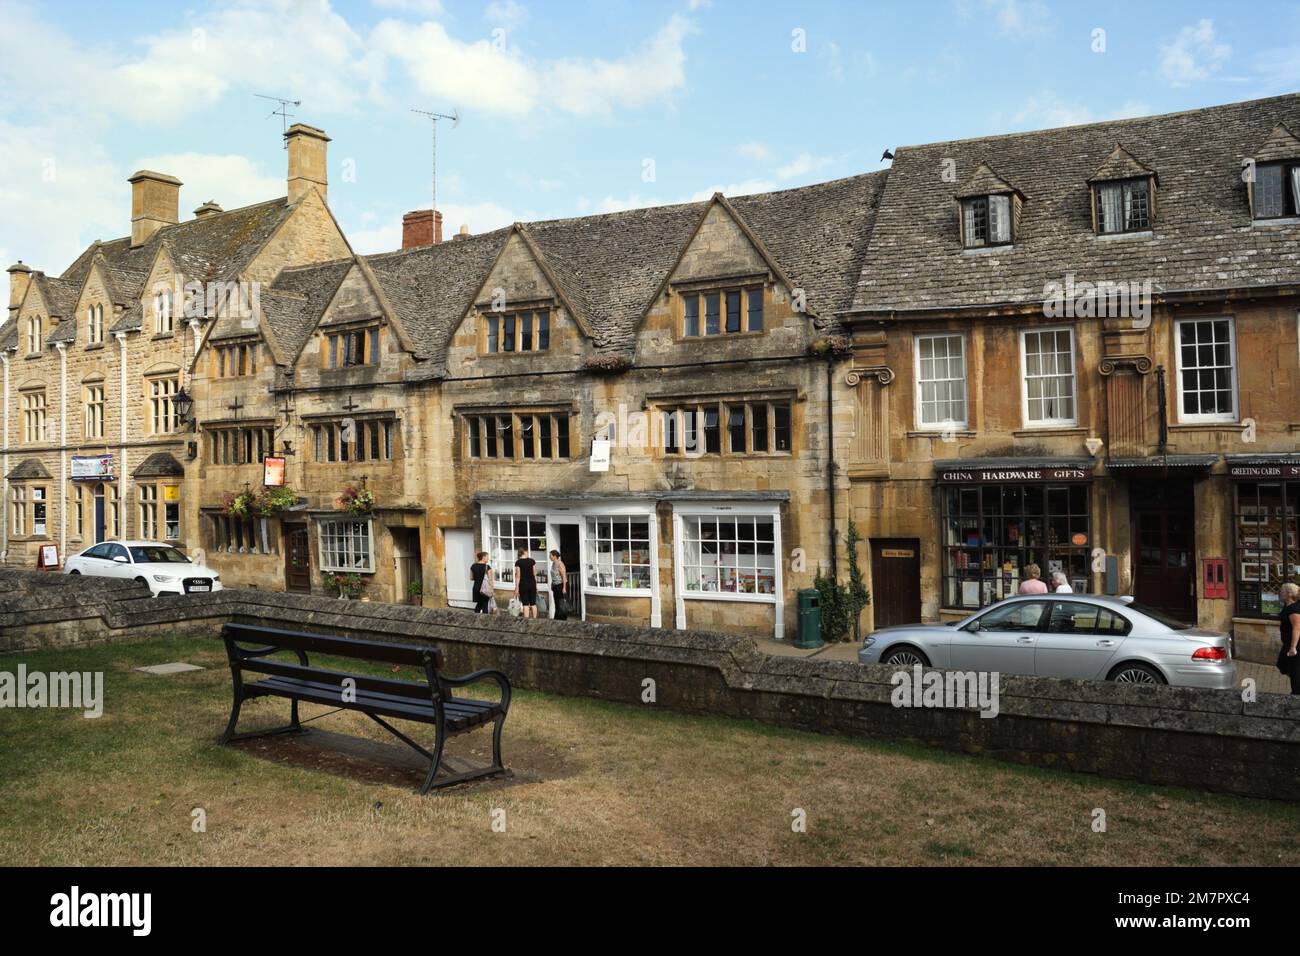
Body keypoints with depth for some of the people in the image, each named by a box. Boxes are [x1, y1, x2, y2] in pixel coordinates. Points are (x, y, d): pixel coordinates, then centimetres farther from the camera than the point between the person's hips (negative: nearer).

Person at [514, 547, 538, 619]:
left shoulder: (518, 562, -6)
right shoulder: (532, 561, 1)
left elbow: (518, 576, -8)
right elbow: (535, 574, 5)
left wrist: (517, 587, -3)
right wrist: (536, 585, 14)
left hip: (523, 584, -2)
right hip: (532, 583, 2)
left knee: (525, 604, 0)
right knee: (533, 603, 9)